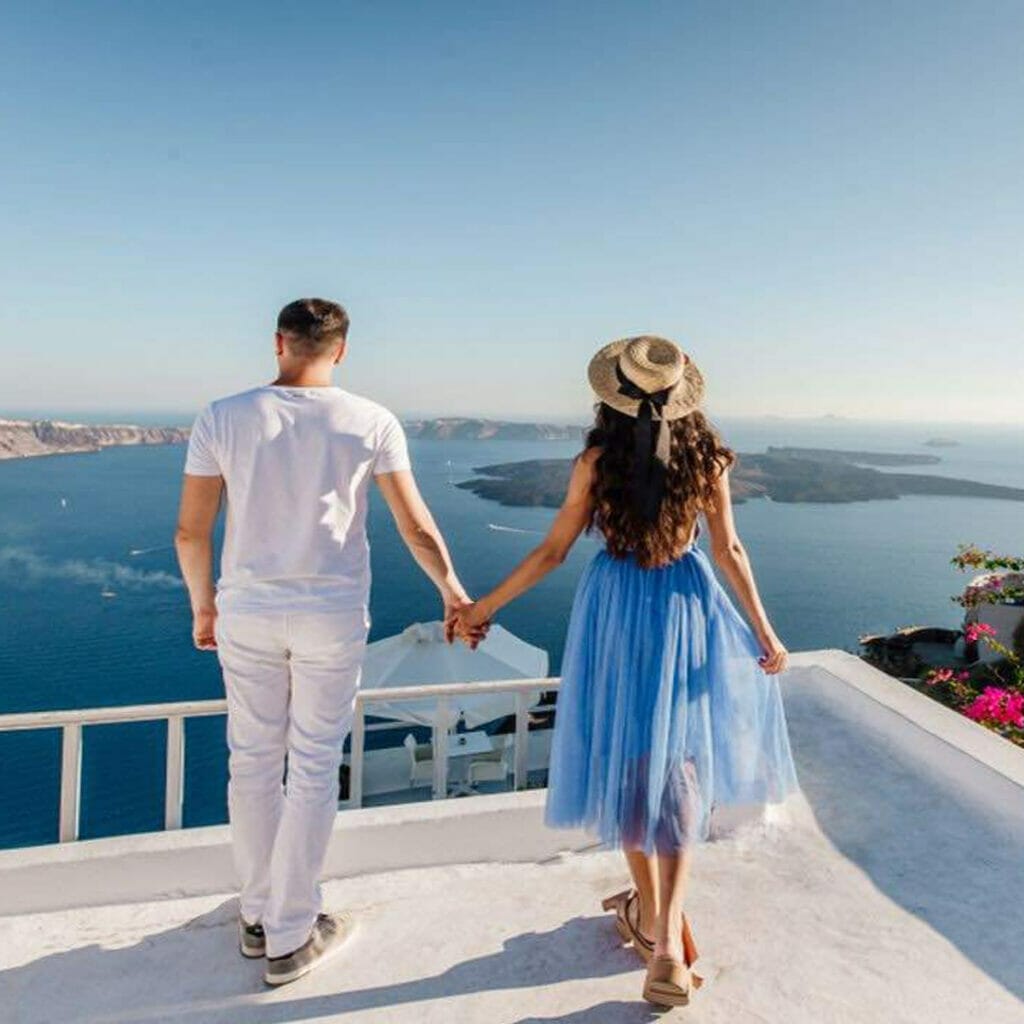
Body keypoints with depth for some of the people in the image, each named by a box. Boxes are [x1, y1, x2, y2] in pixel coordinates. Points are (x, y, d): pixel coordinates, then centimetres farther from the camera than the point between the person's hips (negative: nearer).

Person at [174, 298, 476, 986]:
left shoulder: (222, 419, -4)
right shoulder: (372, 423, -7)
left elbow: (190, 531, -1)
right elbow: (417, 527, -2)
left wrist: (203, 605, 16)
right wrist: (454, 593, 13)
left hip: (247, 613, 2)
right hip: (333, 618, -2)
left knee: (253, 763, 17)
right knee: (314, 771, 9)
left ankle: (258, 916, 33)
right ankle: (290, 939, 22)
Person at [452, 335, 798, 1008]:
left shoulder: (598, 461, -11)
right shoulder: (707, 457, -6)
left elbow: (553, 552, -7)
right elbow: (729, 551, -4)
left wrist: (485, 606, 3)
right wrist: (764, 630, 5)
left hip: (618, 608, -1)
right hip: (686, 606, 1)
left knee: (628, 759, 15)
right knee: (681, 763, 11)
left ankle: (651, 915, 31)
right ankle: (667, 937, 5)